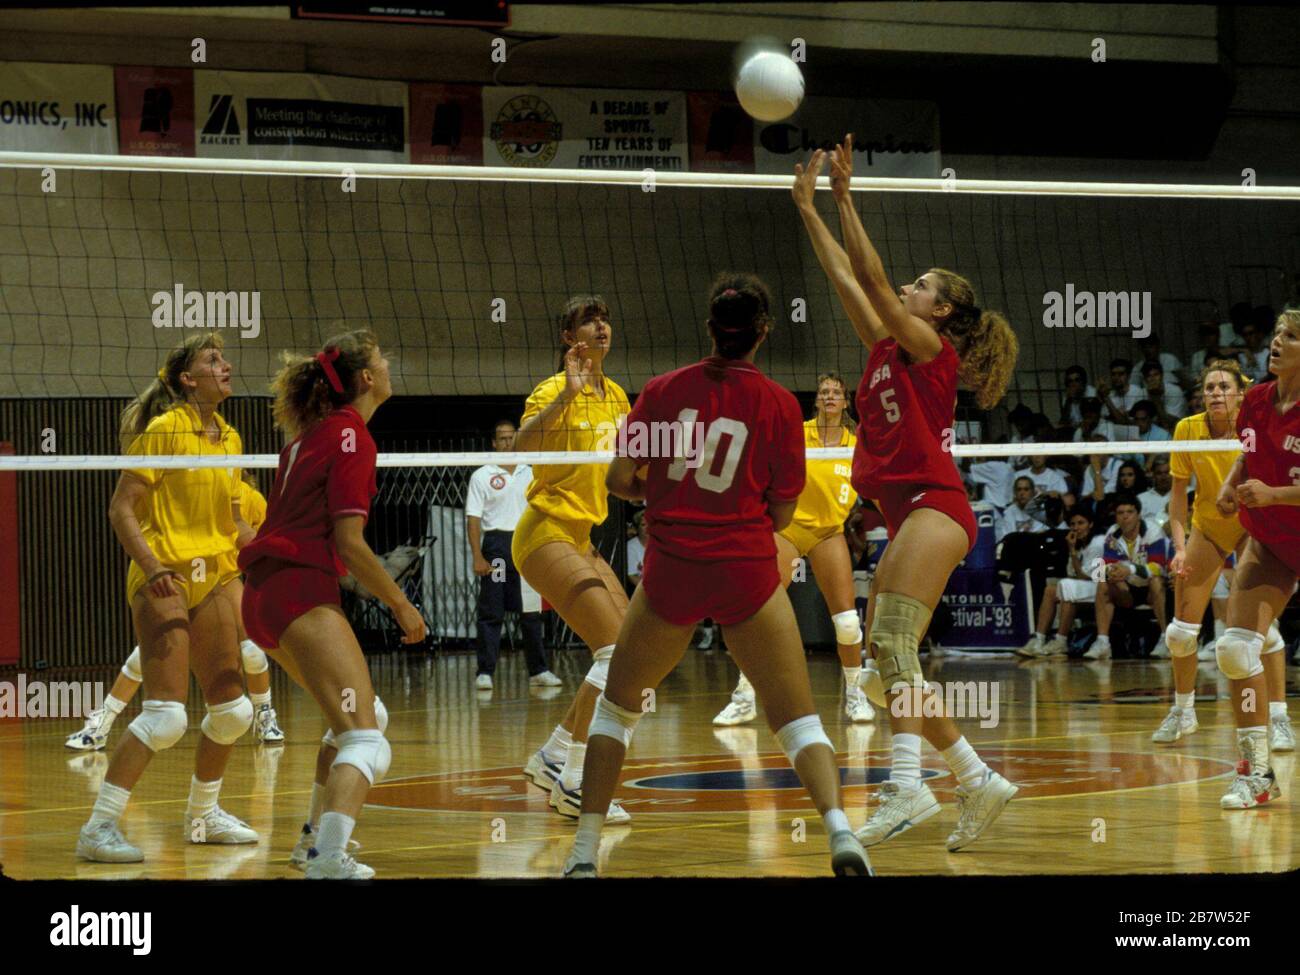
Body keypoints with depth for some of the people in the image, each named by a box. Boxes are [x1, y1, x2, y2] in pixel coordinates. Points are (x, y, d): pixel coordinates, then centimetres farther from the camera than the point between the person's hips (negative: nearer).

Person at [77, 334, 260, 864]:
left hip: (212, 579, 8)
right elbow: (120, 508, -13)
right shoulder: (163, 430, -10)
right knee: (166, 715, -17)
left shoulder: (230, 438, 12)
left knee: (233, 709, 10)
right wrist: (153, 568, -24)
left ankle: (203, 814, 29)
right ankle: (99, 827, -13)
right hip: (163, 580, -8)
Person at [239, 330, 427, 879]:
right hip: (303, 591, -10)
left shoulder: (312, 432, 18)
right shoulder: (351, 436, -8)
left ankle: (316, 842, 29)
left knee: (365, 715, 26)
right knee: (366, 741, -18)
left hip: (265, 592, 10)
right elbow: (348, 542, -13)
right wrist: (400, 603, -6)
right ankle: (329, 861, -38)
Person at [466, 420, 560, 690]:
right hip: (496, 544, -4)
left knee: (531, 612, 5)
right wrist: (477, 557, -12)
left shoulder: (530, 474, 13)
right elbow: (473, 518, -4)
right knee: (491, 613, -4)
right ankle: (485, 673, -3)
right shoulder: (482, 476, 2)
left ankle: (538, 671, 10)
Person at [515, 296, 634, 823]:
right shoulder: (554, 390, -12)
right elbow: (522, 444, -31)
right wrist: (567, 394, -40)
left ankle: (553, 755, 16)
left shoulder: (616, 396, 12)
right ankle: (572, 784, -17)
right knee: (616, 649, -19)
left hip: (583, 538, 9)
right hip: (547, 534, -9)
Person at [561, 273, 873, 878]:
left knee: (618, 706, 19)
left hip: (671, 570, 1)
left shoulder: (663, 391, 1)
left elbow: (619, 480, 4)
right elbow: (782, 513, 3)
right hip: (748, 570, -1)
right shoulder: (779, 405, -1)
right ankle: (840, 832, -20)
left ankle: (584, 852, 16)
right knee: (798, 718, 3)